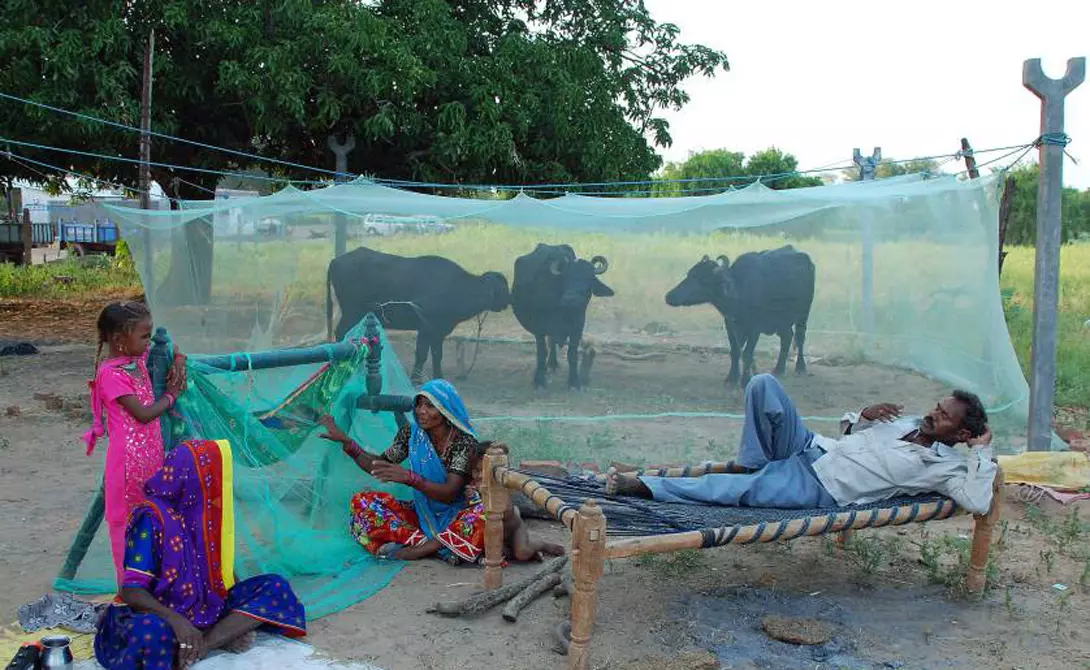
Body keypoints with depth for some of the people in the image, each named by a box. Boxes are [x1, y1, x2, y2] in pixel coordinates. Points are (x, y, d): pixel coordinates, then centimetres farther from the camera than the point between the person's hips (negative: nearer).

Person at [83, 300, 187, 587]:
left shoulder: (139, 358, 6)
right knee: (127, 520, 2)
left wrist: (179, 362, 7)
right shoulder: (110, 374, -17)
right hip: (129, 457, -8)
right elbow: (144, 413, -18)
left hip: (151, 453, 8)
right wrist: (171, 395, -5)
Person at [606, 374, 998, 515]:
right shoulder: (907, 422, 19)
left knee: (741, 490, -33)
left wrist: (982, 451, -12)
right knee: (764, 384, -16)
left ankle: (644, 488, -27)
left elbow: (978, 503, -16)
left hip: (822, 488, -6)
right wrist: (864, 415, 5)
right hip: (812, 448, 7)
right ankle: (753, 465, -3)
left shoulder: (945, 466, 0)